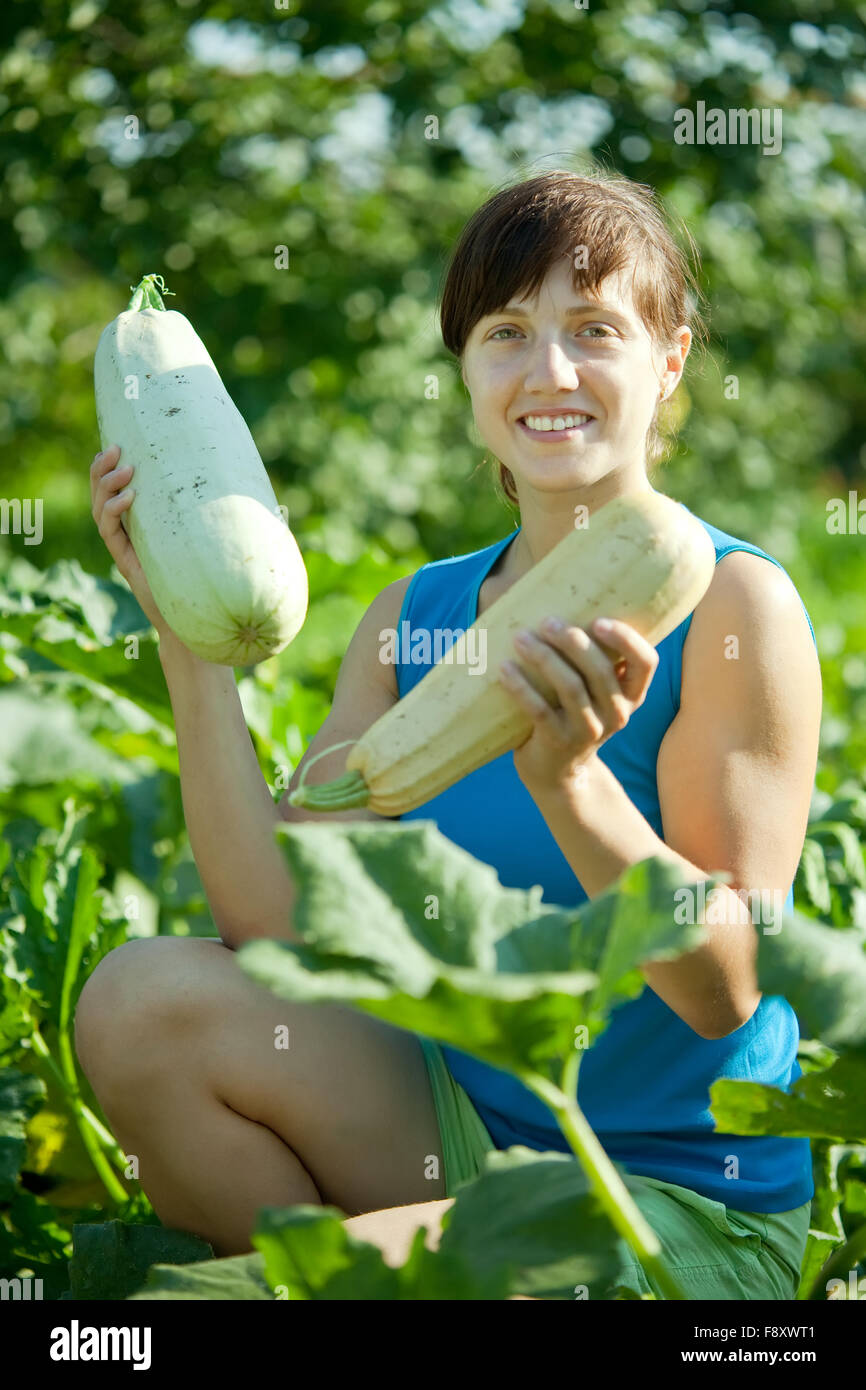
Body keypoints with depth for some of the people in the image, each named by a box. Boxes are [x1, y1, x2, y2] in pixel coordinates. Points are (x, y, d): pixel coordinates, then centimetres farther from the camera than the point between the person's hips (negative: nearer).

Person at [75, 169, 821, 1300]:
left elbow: (728, 990, -17)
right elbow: (281, 924, -5)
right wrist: (189, 641, -9)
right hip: (462, 1124, 6)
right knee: (145, 997, -13)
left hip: (685, 1209, -6)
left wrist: (569, 780, -33)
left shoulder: (731, 603, -14)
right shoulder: (412, 619, 4)